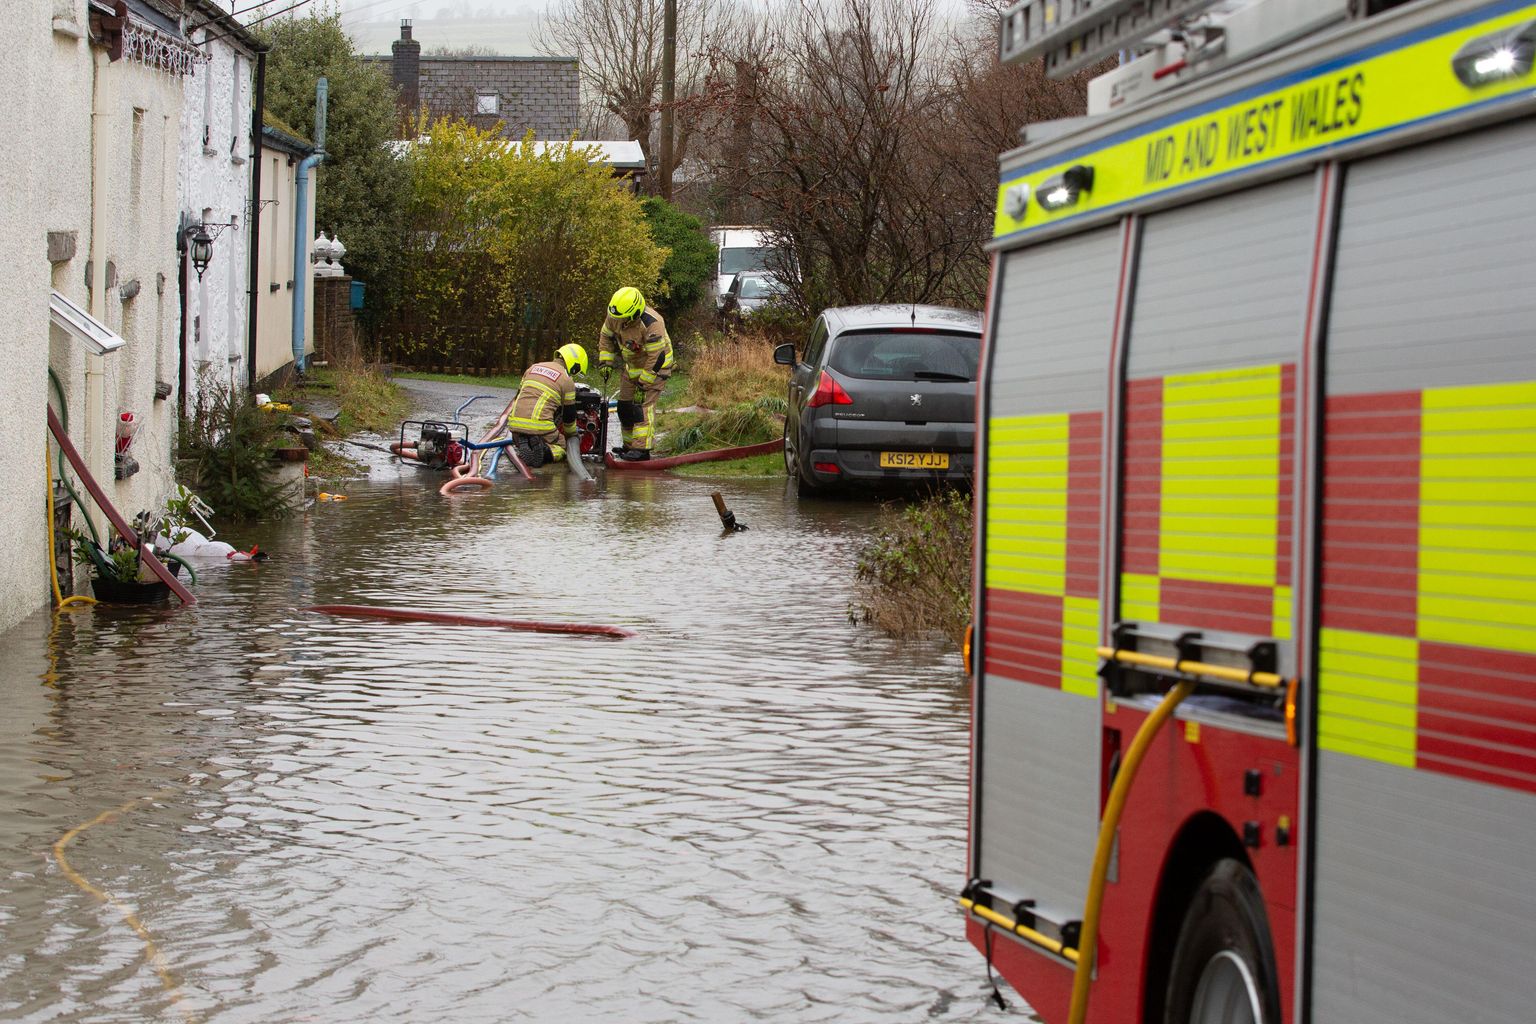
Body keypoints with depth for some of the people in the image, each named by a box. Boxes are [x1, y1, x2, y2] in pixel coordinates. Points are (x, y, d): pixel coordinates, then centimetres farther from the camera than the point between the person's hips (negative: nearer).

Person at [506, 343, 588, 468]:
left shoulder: (533, 368, 19)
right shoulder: (567, 382, 2)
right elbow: (569, 415, 10)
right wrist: (572, 435, 31)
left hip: (515, 424, 5)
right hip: (540, 426, -5)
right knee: (561, 449, 16)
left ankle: (523, 448, -5)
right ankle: (545, 452, -18)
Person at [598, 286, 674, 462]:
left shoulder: (652, 325, -34)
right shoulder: (615, 317, -14)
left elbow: (656, 357, -29)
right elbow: (606, 336, 7)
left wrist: (643, 385, -25)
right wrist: (605, 361, -2)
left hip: (654, 368, -7)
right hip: (632, 366, 8)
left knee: (643, 406, -18)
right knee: (625, 406, 9)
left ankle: (641, 449, -19)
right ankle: (629, 446, 22)